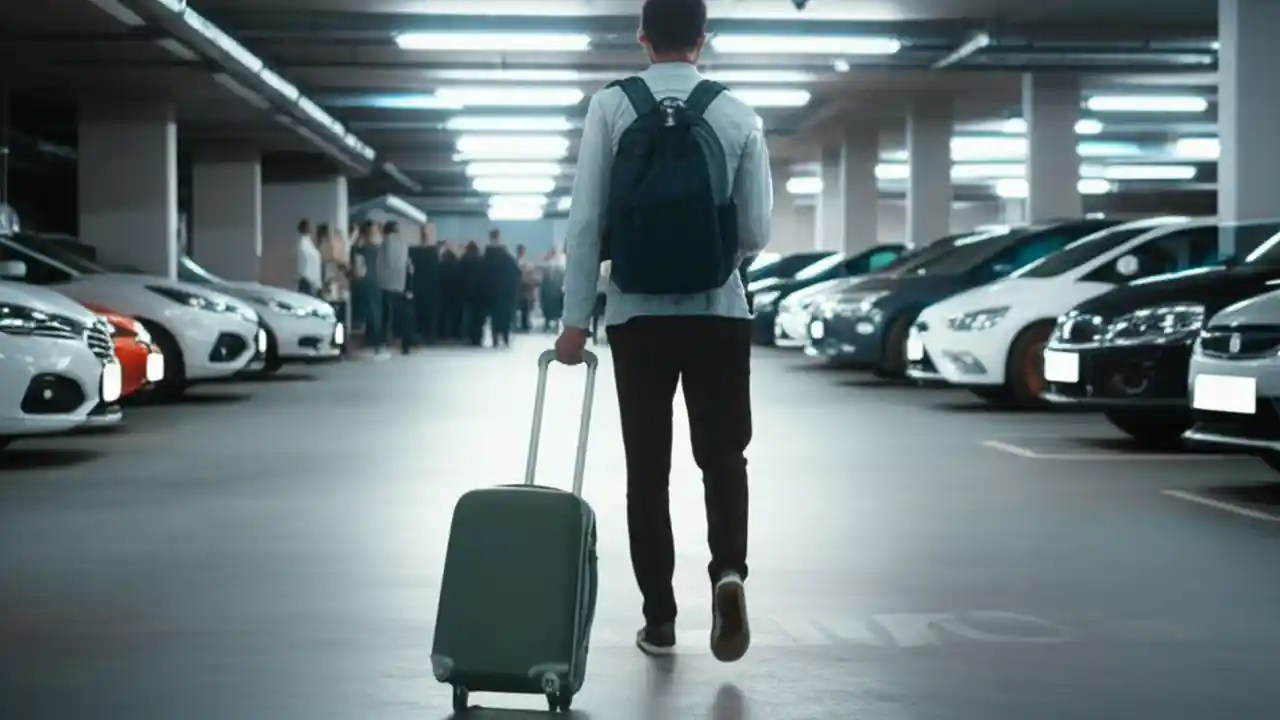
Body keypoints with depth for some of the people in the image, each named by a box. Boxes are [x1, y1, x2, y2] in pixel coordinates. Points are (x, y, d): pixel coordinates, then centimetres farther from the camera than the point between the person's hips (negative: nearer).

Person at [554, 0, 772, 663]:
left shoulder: (610, 107, -1)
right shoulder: (738, 116, 0)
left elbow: (585, 219, -5)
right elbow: (757, 233, 2)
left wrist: (575, 318, -1)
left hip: (637, 312, 0)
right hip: (719, 309, 0)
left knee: (647, 465, 8)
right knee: (723, 453, 11)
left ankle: (659, 617, 12)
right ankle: (728, 570, -14)